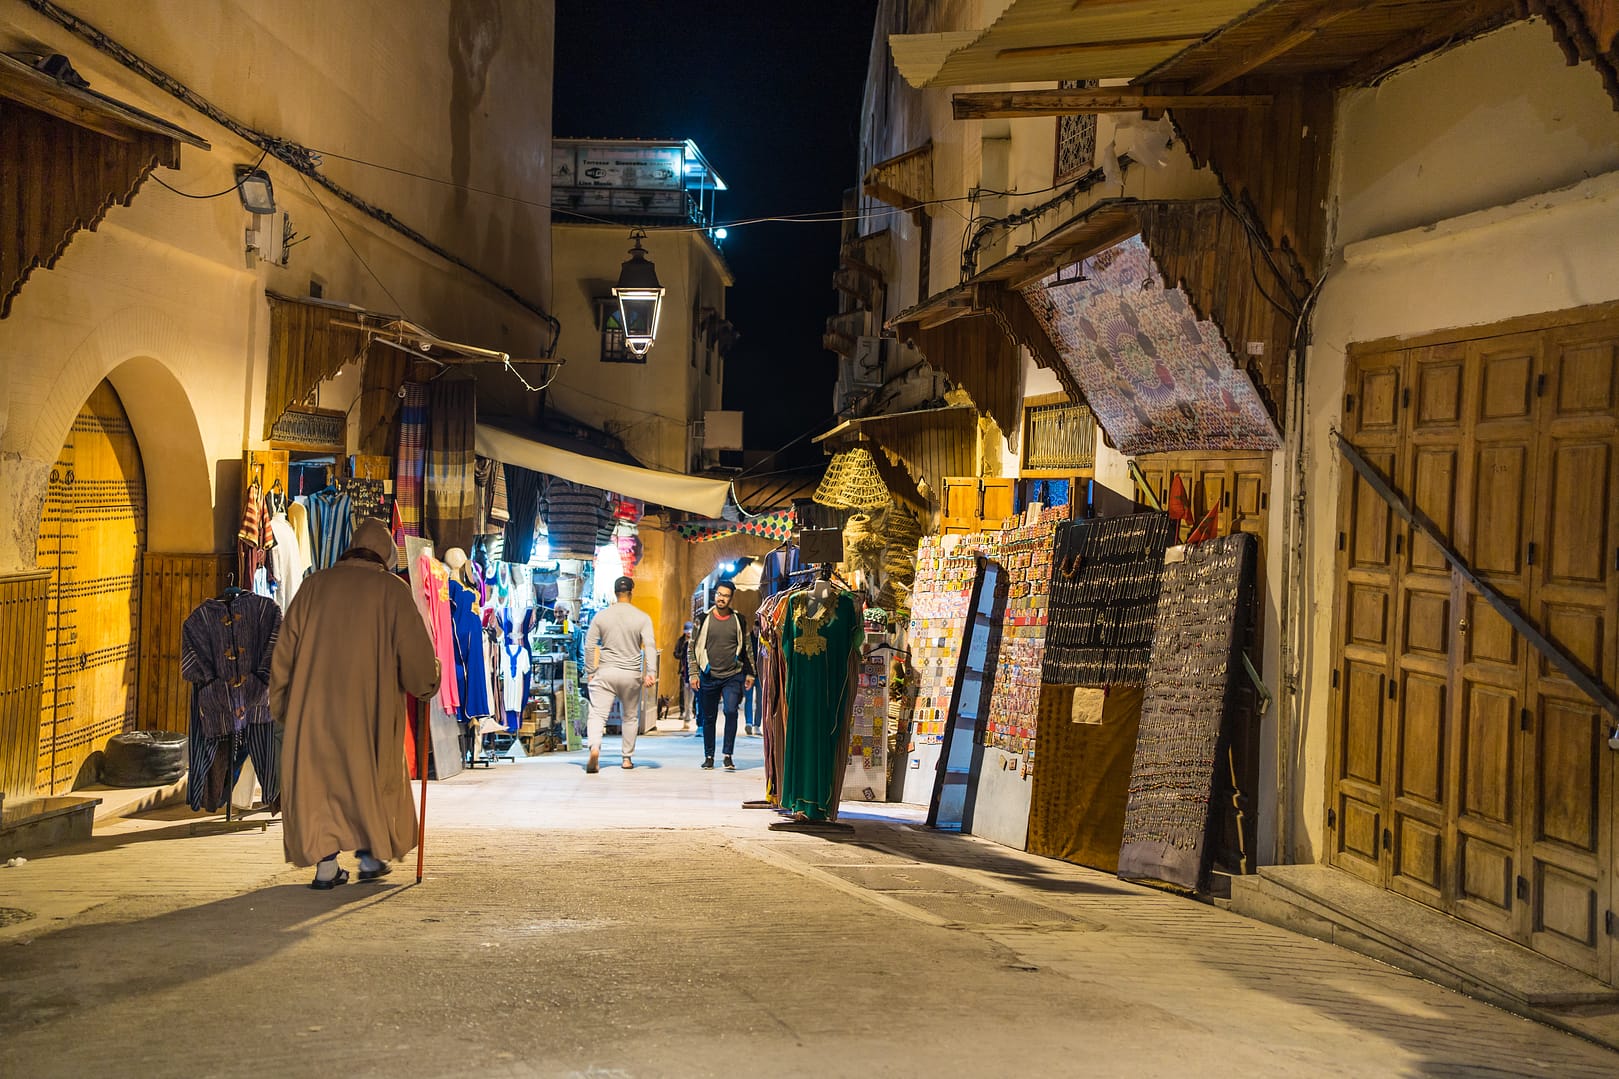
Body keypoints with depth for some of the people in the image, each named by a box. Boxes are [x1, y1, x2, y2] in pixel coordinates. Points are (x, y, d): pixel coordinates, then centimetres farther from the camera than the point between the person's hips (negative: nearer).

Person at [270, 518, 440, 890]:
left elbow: (285, 650, 7)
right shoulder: (392, 590, -3)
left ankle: (326, 864, 5)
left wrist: (281, 705, 15)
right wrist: (426, 682, 15)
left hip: (314, 704, 2)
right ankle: (372, 854, 18)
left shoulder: (314, 585, 6)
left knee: (318, 776, 9)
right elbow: (415, 651, -5)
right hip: (369, 707, -2)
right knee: (373, 774, 16)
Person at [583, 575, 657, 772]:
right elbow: (650, 645, -10)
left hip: (605, 673, 0)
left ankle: (594, 748, -32)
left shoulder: (601, 616, 3)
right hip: (631, 675, 1)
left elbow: (589, 646, 2)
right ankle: (627, 758, 20)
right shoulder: (642, 617, 0)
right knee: (630, 717, 16)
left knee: (598, 714, -7)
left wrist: (590, 671, 8)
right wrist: (651, 672, -12)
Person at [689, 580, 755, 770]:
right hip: (709, 676, 1)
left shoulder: (739, 619, 4)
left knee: (731, 711, -18)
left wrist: (749, 673, 8)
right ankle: (709, 756, 20)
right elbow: (694, 647, 6)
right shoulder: (704, 618, 3)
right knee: (708, 717, 7)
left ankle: (728, 755, -11)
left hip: (733, 676, -1)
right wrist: (694, 673, 1)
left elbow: (747, 648, 11)